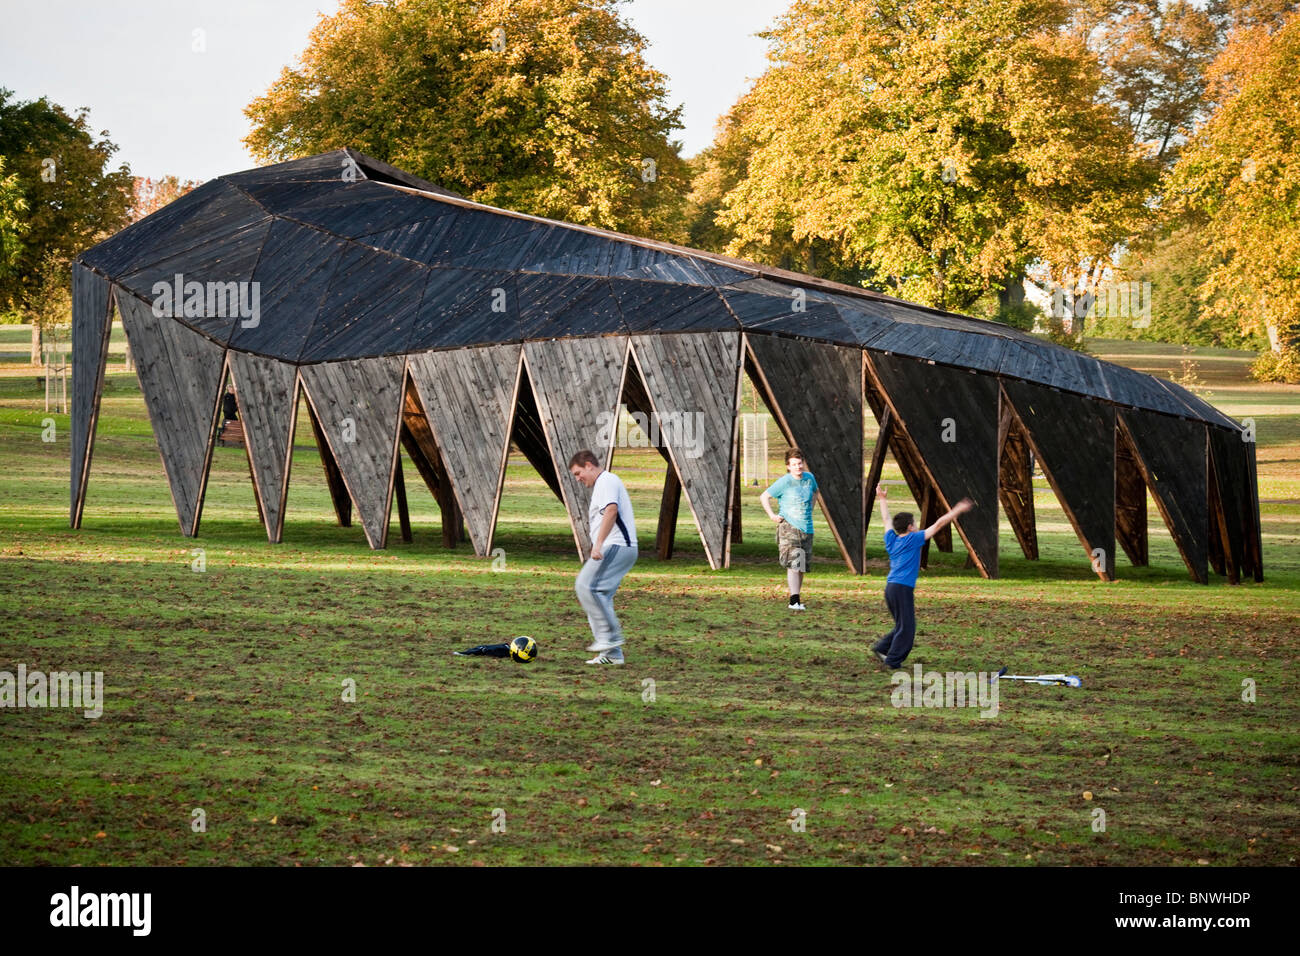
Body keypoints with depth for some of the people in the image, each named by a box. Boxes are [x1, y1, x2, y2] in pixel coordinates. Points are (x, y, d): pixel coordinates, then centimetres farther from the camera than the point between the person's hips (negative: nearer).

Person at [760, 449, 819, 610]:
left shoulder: (809, 477, 8)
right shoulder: (784, 482, -9)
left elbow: (814, 491, 32)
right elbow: (764, 497, -3)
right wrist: (772, 515, -9)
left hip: (806, 528, 6)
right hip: (789, 526, -6)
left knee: (802, 566, 9)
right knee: (793, 563, -18)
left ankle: (797, 599, 19)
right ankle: (794, 600, -23)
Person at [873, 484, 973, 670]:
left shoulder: (891, 540, 12)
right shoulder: (913, 540, -4)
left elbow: (887, 520, 28)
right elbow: (938, 524, -3)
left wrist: (882, 499, 42)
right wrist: (957, 510, 1)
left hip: (890, 587, 8)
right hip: (903, 588, -8)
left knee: (903, 625, 17)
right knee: (906, 628, -2)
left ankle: (881, 648, 11)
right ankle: (893, 661, -4)